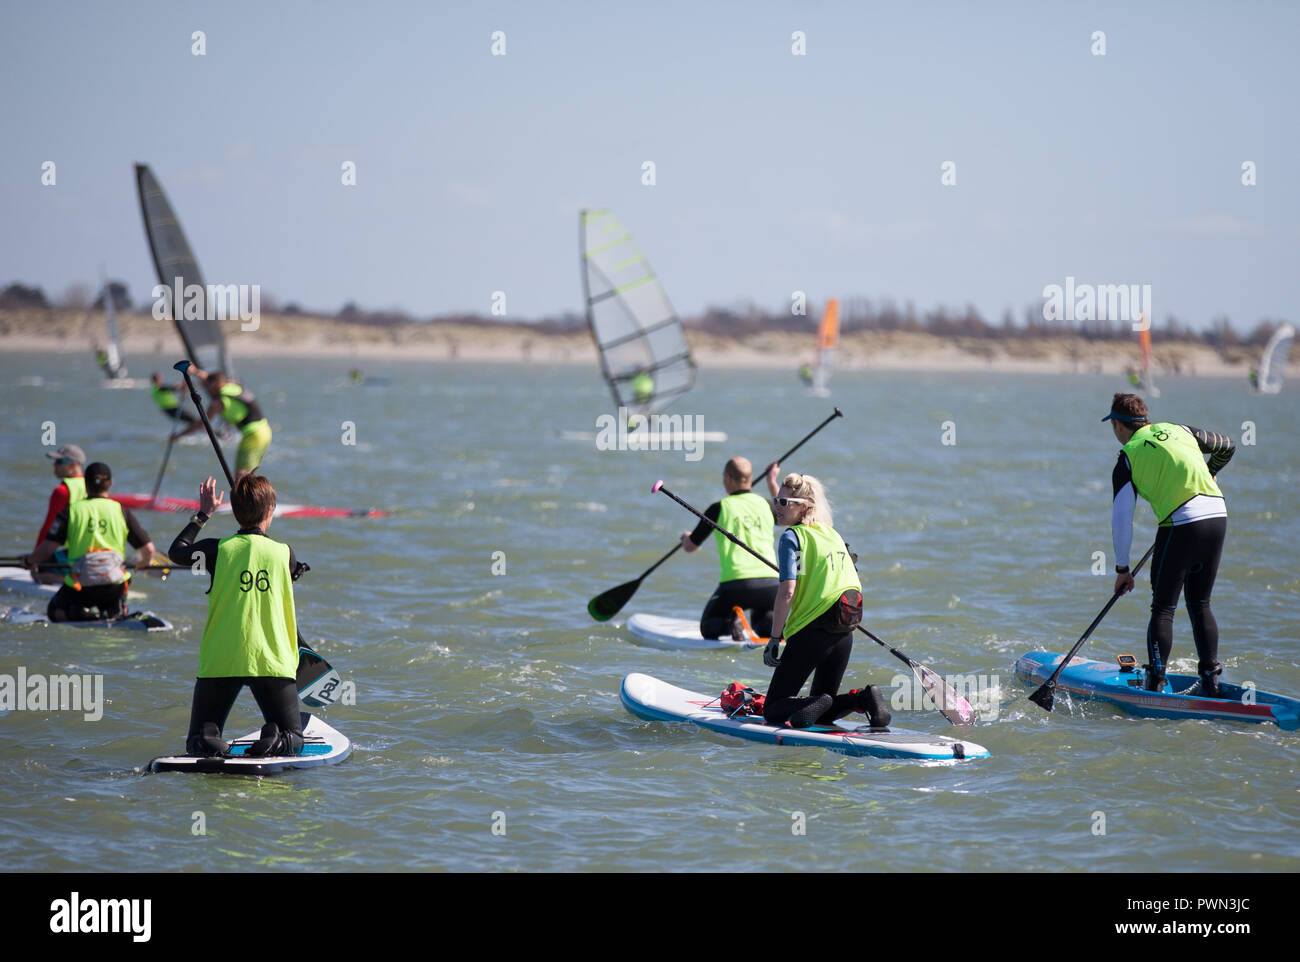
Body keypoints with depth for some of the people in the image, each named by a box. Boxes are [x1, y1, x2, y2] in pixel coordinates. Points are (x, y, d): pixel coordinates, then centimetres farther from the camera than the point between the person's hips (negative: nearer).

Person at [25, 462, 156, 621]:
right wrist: (144, 565, 24)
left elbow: (48, 548, -5)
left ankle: (79, 613, -8)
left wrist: (30, 560, 16)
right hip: (114, 587, 2)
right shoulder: (121, 511, 1)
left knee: (53, 611, 24)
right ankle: (113, 611, -2)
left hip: (80, 585, -2)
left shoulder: (71, 511, -2)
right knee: (120, 612, 33)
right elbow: (148, 549, 1)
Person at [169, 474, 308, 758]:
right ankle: (275, 742, -23)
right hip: (272, 660, 0)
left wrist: (203, 514, 27)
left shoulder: (219, 549, -4)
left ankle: (208, 744, -23)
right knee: (293, 740, 12)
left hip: (219, 661, 0)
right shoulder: (284, 553, -1)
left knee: (197, 742, 13)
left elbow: (176, 551, 17)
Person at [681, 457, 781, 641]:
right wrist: (772, 482, 52)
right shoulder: (764, 504, 11)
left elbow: (689, 547, 10)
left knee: (709, 629, 19)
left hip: (735, 584, -3)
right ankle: (770, 625, -4)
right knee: (762, 622, 32)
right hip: (769, 584, 3)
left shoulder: (720, 508, 0)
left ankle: (731, 624, -14)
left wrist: (686, 536, 34)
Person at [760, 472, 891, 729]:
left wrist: (774, 640, -14)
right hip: (844, 634, 7)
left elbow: (787, 590, -17)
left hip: (811, 631, -7)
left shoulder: (792, 537, -7)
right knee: (824, 714, 18)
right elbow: (855, 587, 20)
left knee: (773, 709, 1)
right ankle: (864, 698, -7)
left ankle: (814, 705, -25)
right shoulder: (834, 534, 16)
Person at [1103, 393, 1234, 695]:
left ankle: (1156, 684, -5)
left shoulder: (1128, 458, 3)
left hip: (1181, 523, -5)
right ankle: (1211, 679, 12)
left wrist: (1122, 568, 9)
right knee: (1200, 604, 17)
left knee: (1163, 609, 2)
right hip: (1218, 515, 5)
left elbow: (1121, 519, 1)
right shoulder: (1179, 430, 16)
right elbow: (1227, 447, 29)